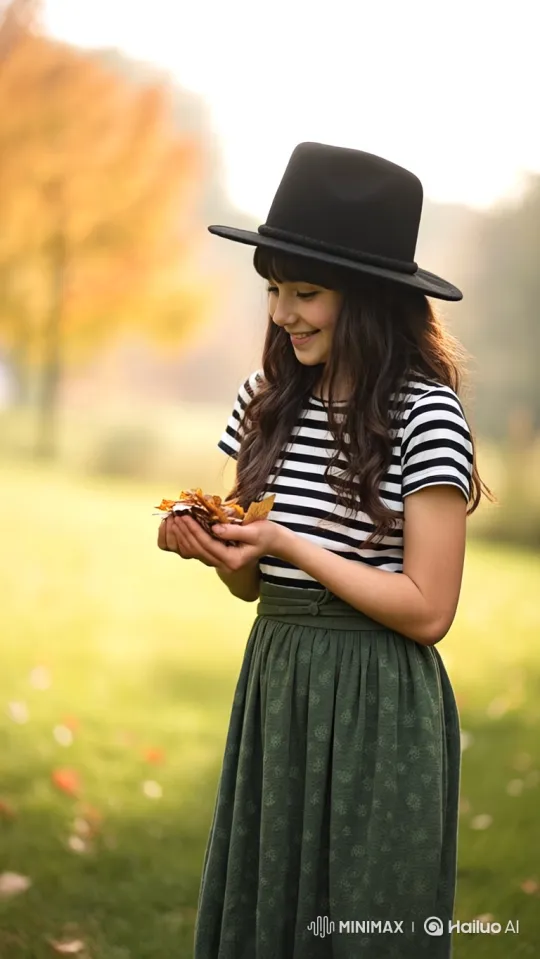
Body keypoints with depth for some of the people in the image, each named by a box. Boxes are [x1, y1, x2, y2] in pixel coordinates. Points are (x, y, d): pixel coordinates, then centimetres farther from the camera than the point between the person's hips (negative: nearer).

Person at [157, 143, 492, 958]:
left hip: (377, 704, -6)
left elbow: (428, 610, -14)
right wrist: (216, 550, -8)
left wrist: (286, 545, -17)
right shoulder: (266, 400, 5)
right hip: (273, 684, 6)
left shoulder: (426, 412, -13)